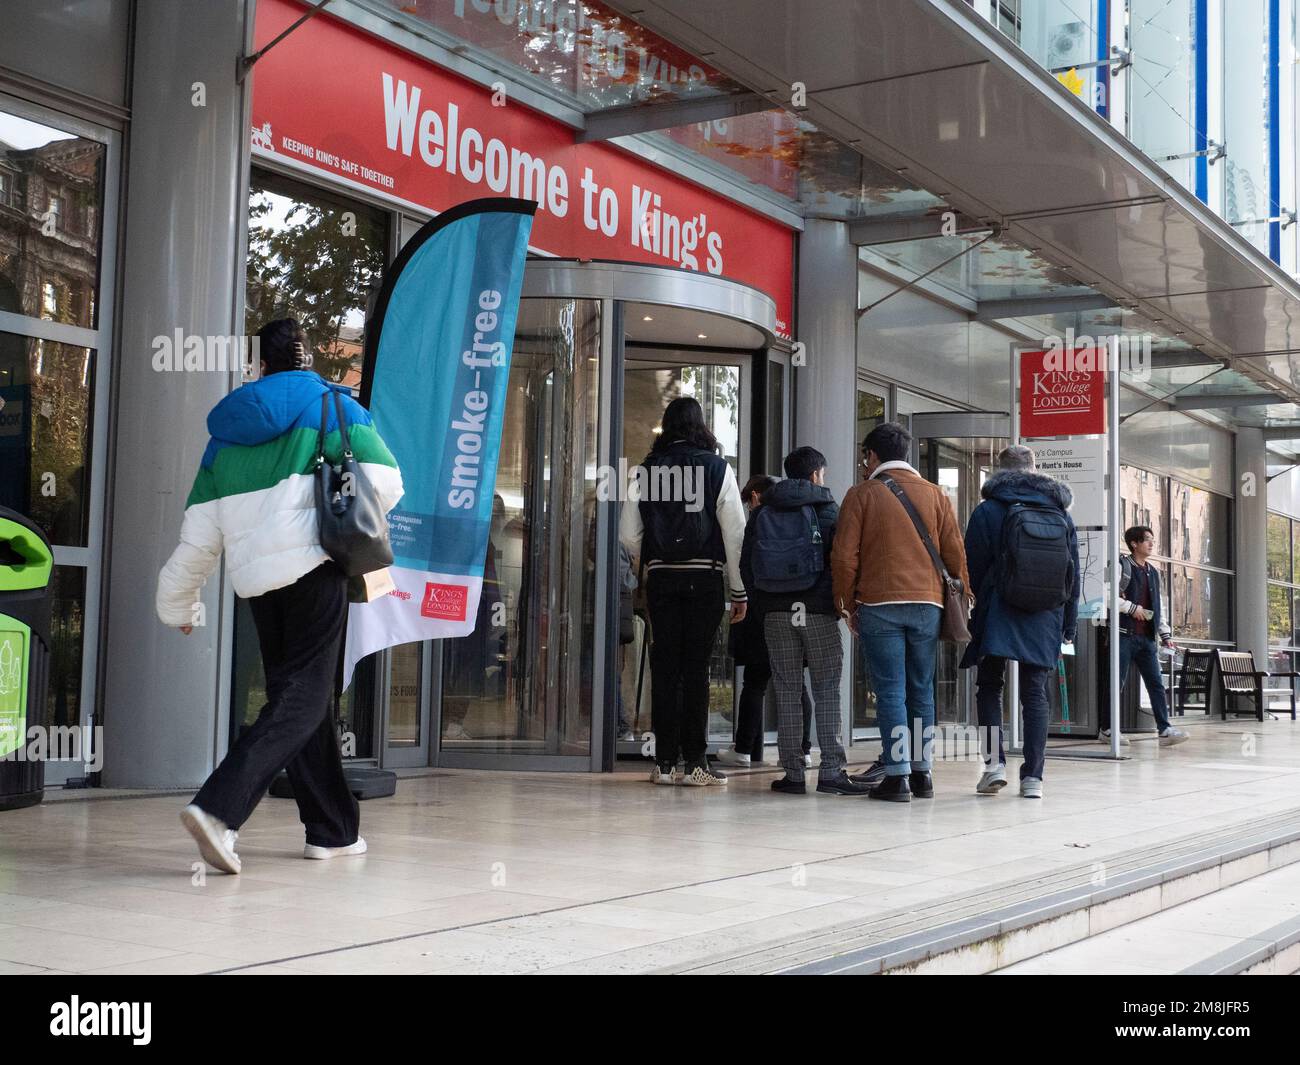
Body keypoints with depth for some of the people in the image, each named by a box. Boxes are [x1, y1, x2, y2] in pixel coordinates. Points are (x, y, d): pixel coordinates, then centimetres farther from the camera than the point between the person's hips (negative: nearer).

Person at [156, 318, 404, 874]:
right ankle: (218, 808, -23)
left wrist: (177, 607, 24)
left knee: (294, 695, 15)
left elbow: (198, 537, 13)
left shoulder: (226, 432, 16)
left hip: (256, 579, 5)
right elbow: (384, 483, -4)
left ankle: (333, 829, 20)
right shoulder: (331, 404, 5)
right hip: (314, 567, -5)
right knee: (302, 700, -6)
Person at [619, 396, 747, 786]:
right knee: (696, 668, 0)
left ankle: (665, 761, 7)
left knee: (664, 667, 6)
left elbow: (629, 534, 4)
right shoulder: (717, 468, 0)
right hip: (704, 576, -2)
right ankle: (695, 761, 0)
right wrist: (740, 590, 2)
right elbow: (735, 532, -3)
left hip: (661, 578, 2)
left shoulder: (646, 470, 5)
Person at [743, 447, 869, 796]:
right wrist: (842, 603, 5)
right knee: (827, 690, 0)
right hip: (818, 611, -3)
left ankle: (792, 773, 4)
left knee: (787, 692, 5)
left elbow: (746, 566, 10)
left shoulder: (763, 514, 11)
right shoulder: (827, 510, 0)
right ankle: (830, 770, -6)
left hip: (776, 613, 3)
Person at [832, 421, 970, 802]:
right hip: (927, 605, 3)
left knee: (890, 691, -2)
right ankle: (921, 771, 13)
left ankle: (898, 775, -6)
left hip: (879, 606, -3)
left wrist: (846, 603, 8)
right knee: (921, 691, 11)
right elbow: (955, 553, 8)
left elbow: (844, 556, -2)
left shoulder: (862, 494, 2)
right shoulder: (935, 494, 11)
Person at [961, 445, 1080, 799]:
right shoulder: (1061, 514, 10)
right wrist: (1069, 624, 17)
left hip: (998, 614, -3)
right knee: (1035, 693, 6)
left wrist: (969, 615, 8)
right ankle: (1033, 776, 2)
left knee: (989, 688, 8)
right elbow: (1074, 574, 12)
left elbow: (972, 568, -2)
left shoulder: (987, 511, -2)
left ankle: (994, 762, -5)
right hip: (1045, 620, 3)